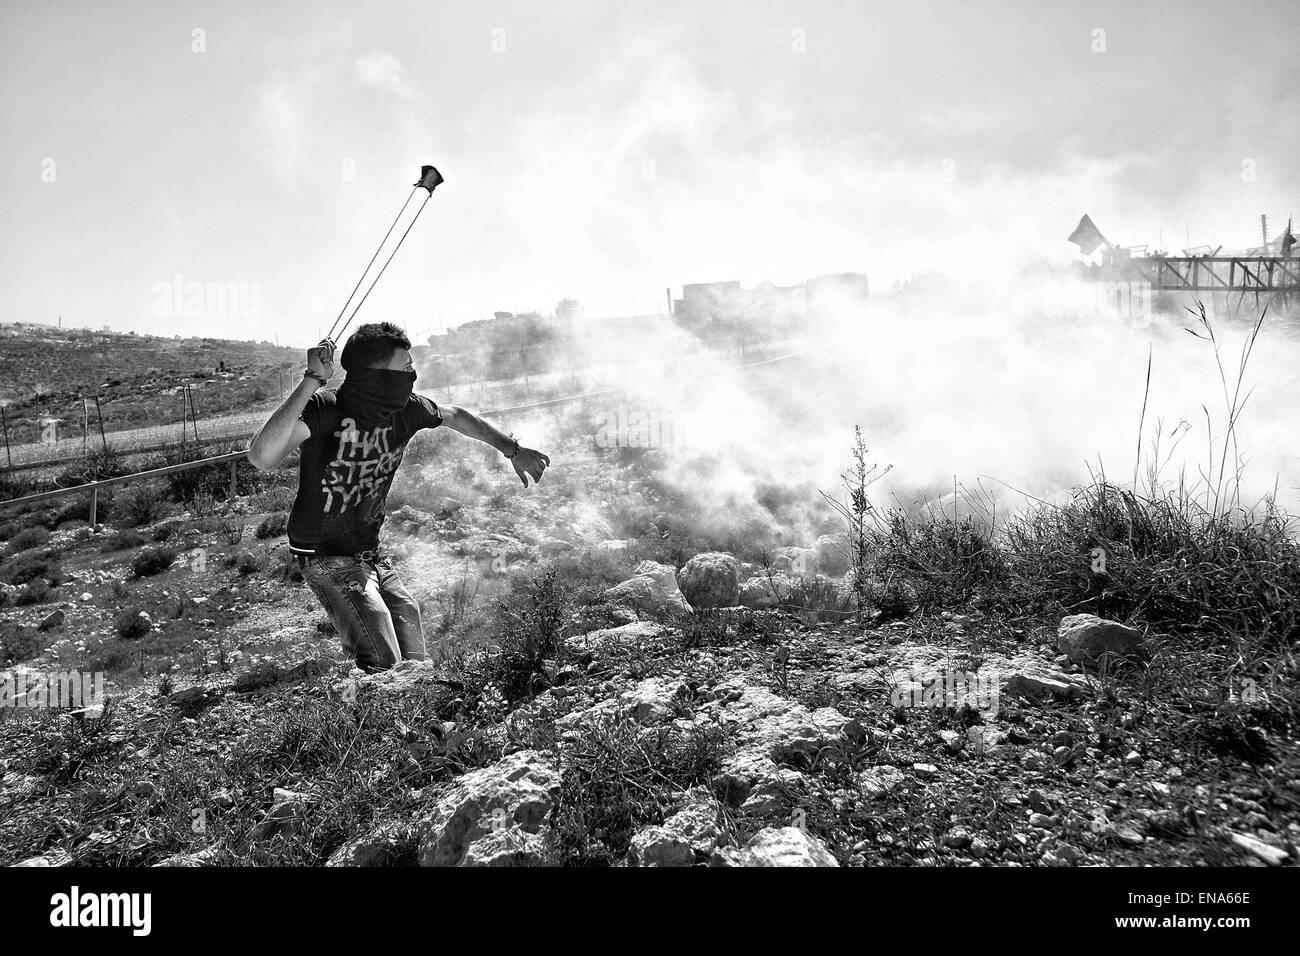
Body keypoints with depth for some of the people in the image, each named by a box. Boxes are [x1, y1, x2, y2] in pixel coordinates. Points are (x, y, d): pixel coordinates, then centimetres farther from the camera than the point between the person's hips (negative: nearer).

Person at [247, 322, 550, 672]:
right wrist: (311, 382, -42)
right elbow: (262, 457, -41)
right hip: (327, 558, -7)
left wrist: (514, 451, 17)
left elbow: (456, 416, 16)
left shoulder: (406, 410, -6)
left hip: (372, 554, 7)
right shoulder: (324, 409, -23)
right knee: (385, 673, -21)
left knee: (416, 667, 11)